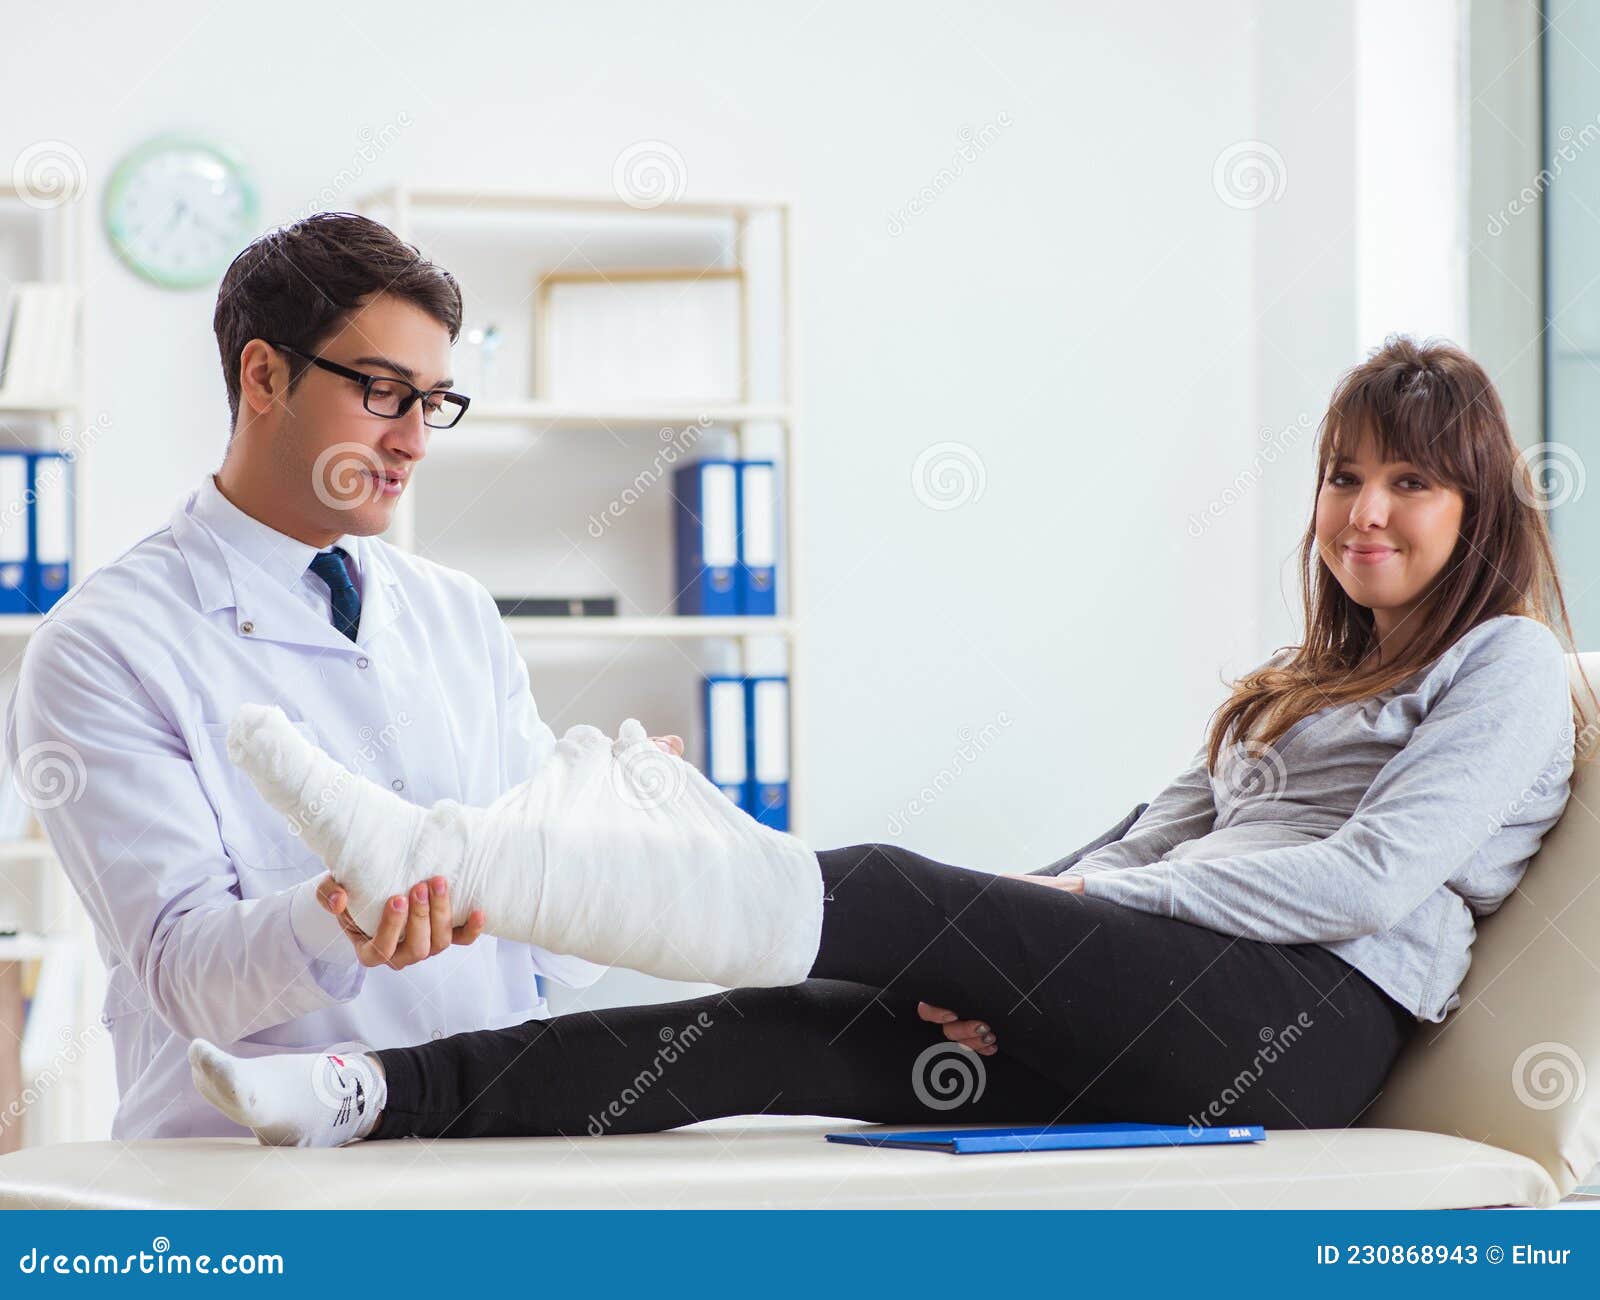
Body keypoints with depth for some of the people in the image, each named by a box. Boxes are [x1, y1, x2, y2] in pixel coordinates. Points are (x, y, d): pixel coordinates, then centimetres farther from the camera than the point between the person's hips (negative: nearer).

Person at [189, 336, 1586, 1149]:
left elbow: (1372, 877, -7)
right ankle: (372, 1095, -27)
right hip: (1155, 1038, 7)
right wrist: (1010, 963, -1)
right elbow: (1140, 852, 21)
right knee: (803, 1033, -15)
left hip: (1317, 1017, -6)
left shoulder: (1508, 670, 9)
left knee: (893, 892, -24)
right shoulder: (1291, 689, 33)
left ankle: (462, 855, -35)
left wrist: (1081, 910, -9)